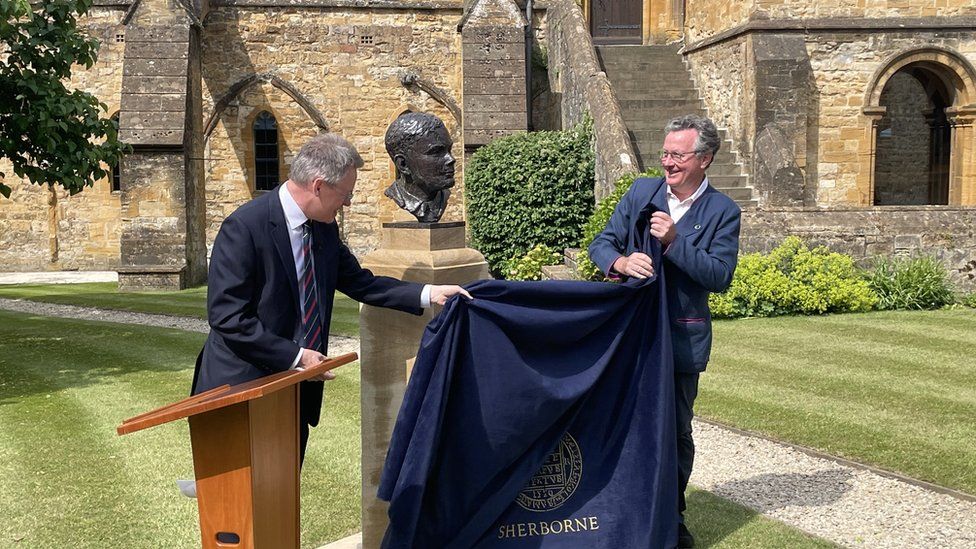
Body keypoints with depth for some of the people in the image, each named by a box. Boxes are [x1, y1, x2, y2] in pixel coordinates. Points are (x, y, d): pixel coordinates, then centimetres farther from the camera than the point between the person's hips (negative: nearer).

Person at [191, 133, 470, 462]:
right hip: (244, 386, -7)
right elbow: (227, 316, -21)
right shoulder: (243, 227, -19)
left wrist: (428, 294, 1)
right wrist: (295, 356, -21)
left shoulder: (325, 230, 3)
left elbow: (360, 283, 11)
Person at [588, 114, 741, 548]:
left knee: (676, 430, 8)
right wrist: (620, 261, -21)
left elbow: (720, 276, -12)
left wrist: (674, 241, -23)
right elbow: (601, 243, 2)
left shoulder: (722, 211, -4)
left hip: (682, 338, -2)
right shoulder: (641, 192, 4)